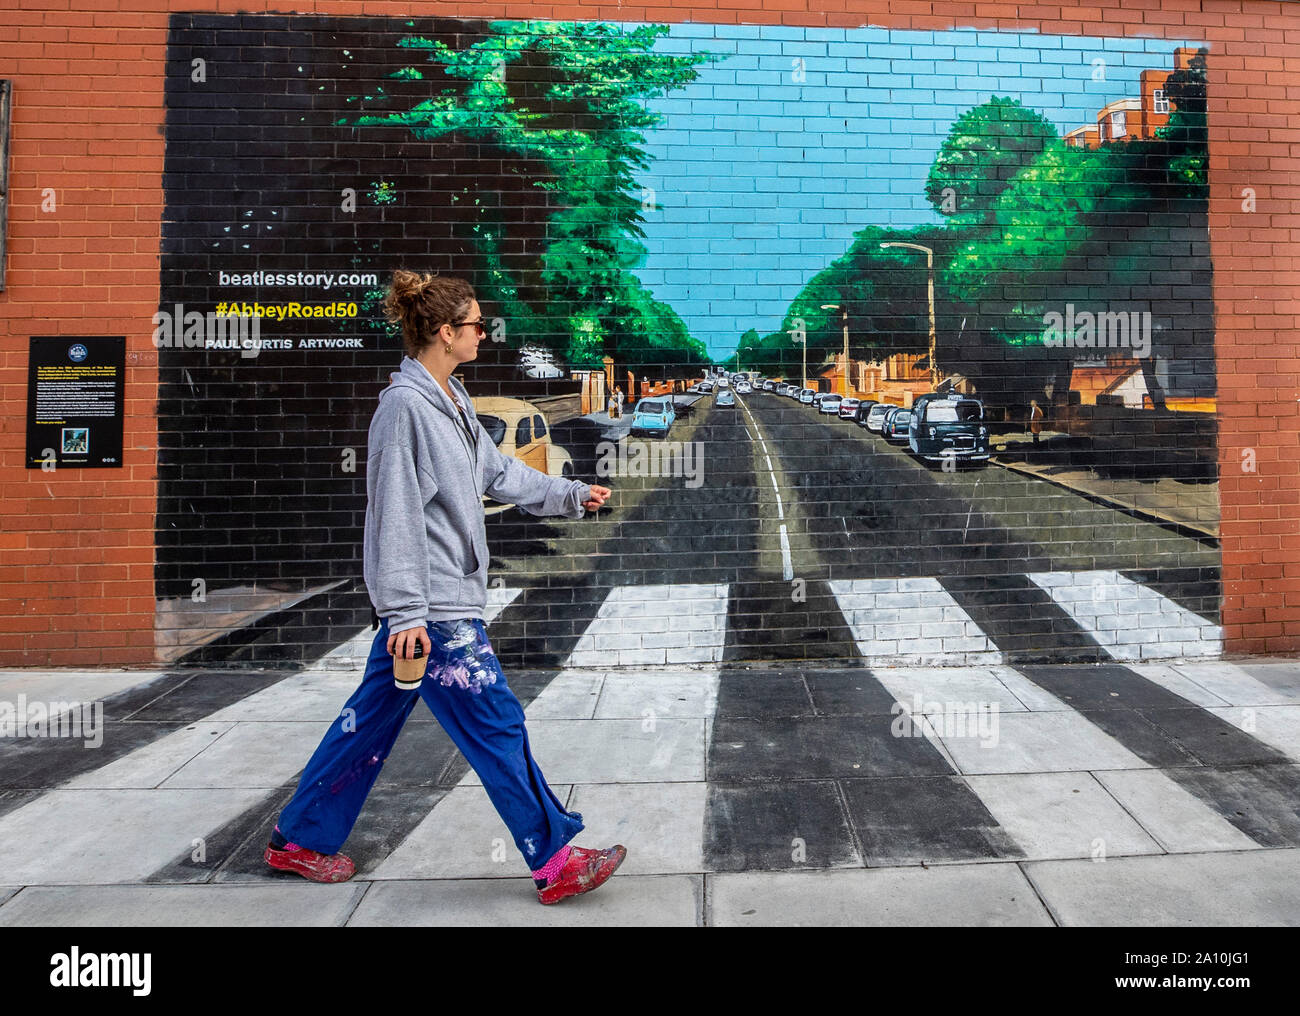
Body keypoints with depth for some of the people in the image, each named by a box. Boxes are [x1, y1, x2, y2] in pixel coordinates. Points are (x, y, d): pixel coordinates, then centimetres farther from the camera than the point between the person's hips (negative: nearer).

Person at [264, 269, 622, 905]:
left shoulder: (452, 400, 13)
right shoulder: (406, 404, -17)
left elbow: (497, 473, 22)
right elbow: (397, 514, -20)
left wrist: (572, 495, 24)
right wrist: (407, 612, -21)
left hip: (439, 597, 10)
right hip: (429, 603, -10)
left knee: (373, 719, 18)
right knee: (496, 724, -3)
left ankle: (300, 841, 34)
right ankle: (555, 863, 10)